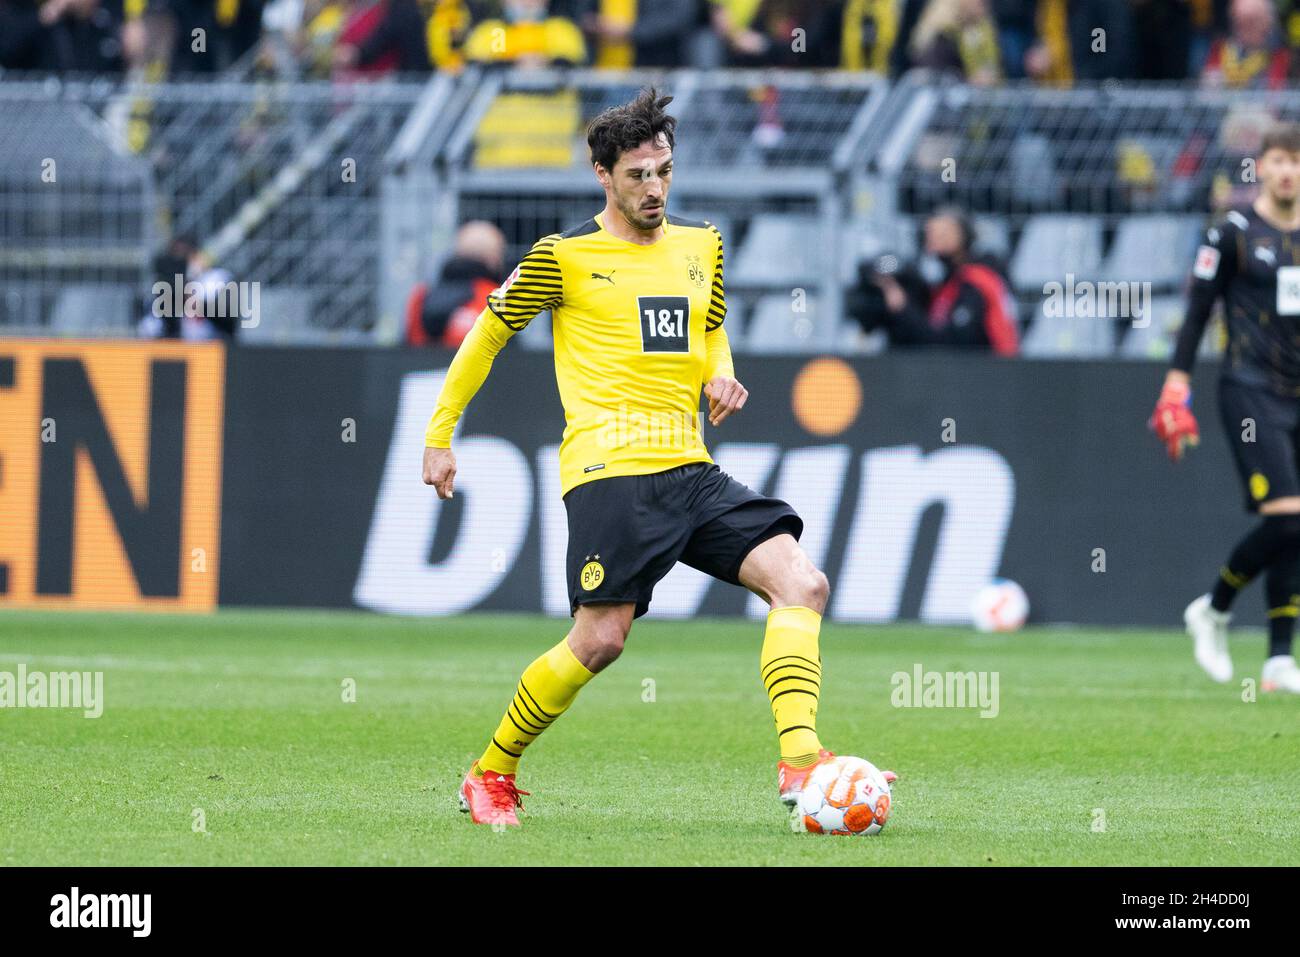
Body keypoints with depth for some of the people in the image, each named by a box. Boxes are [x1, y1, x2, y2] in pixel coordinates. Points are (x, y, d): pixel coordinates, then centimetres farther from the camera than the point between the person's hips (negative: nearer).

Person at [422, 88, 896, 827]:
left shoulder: (701, 246, 15)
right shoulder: (565, 256, -1)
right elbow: (487, 337, 9)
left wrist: (720, 377, 7)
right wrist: (440, 437, 9)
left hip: (690, 471, 6)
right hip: (609, 472, -6)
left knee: (802, 583, -13)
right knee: (600, 640, -12)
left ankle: (801, 762, -20)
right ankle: (490, 775, 9)